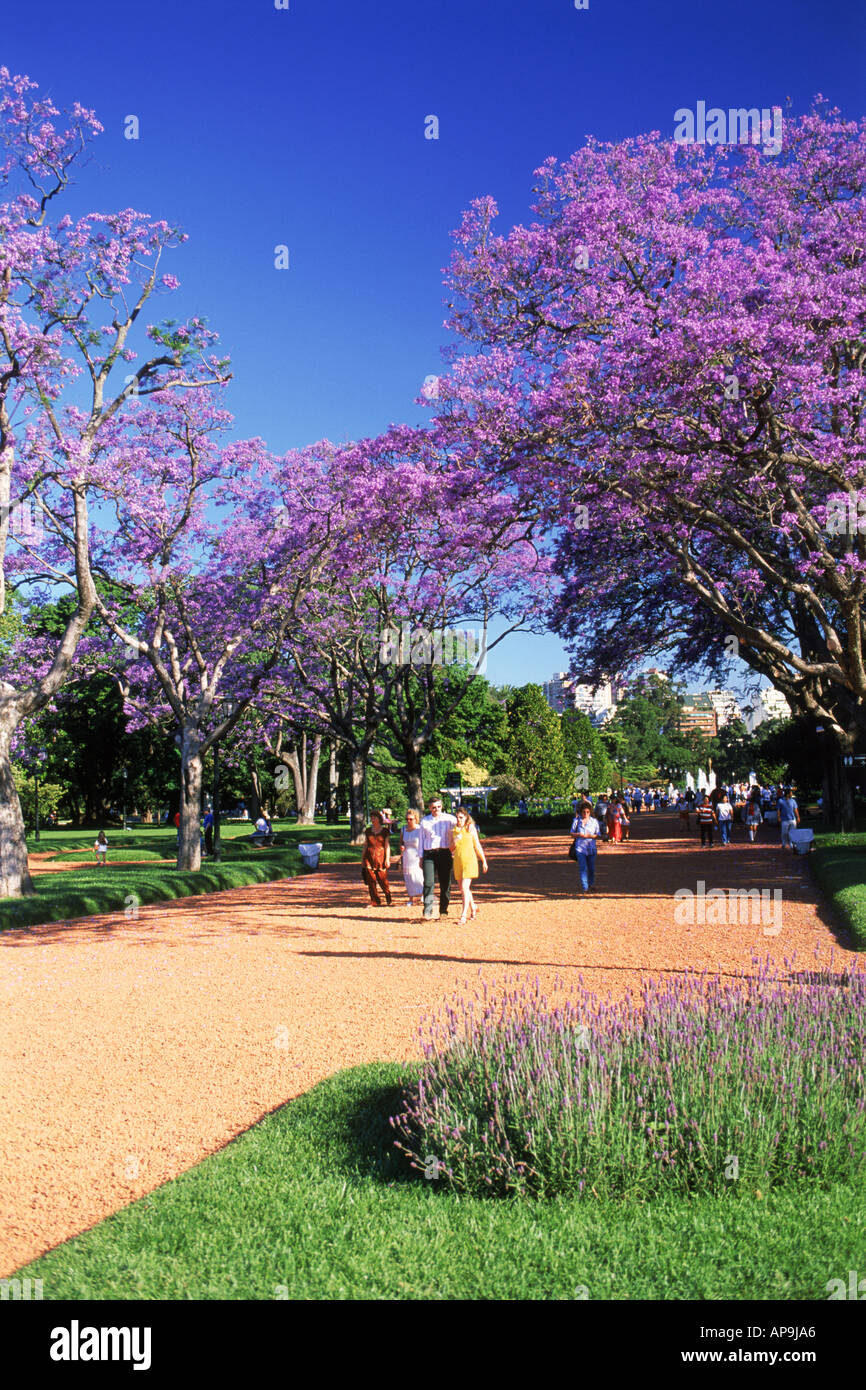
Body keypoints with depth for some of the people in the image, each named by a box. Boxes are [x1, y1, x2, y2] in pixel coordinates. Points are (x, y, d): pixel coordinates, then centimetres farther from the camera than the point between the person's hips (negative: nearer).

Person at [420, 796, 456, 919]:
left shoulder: (449, 819, 8)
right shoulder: (424, 821, 12)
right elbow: (422, 839, 15)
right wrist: (421, 858, 12)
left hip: (445, 853, 0)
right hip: (429, 854, 0)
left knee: (445, 883, 3)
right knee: (428, 882, -12)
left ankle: (443, 911, 13)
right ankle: (427, 911, -13)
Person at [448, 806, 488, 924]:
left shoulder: (471, 829, -1)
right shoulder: (453, 830, 6)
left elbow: (477, 846, 7)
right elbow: (450, 848, 9)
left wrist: (484, 861, 12)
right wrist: (454, 841, -13)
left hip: (469, 860, -4)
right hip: (457, 861, 4)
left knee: (465, 888, -13)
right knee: (463, 889, 13)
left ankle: (463, 916, -14)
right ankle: (473, 908, 36)